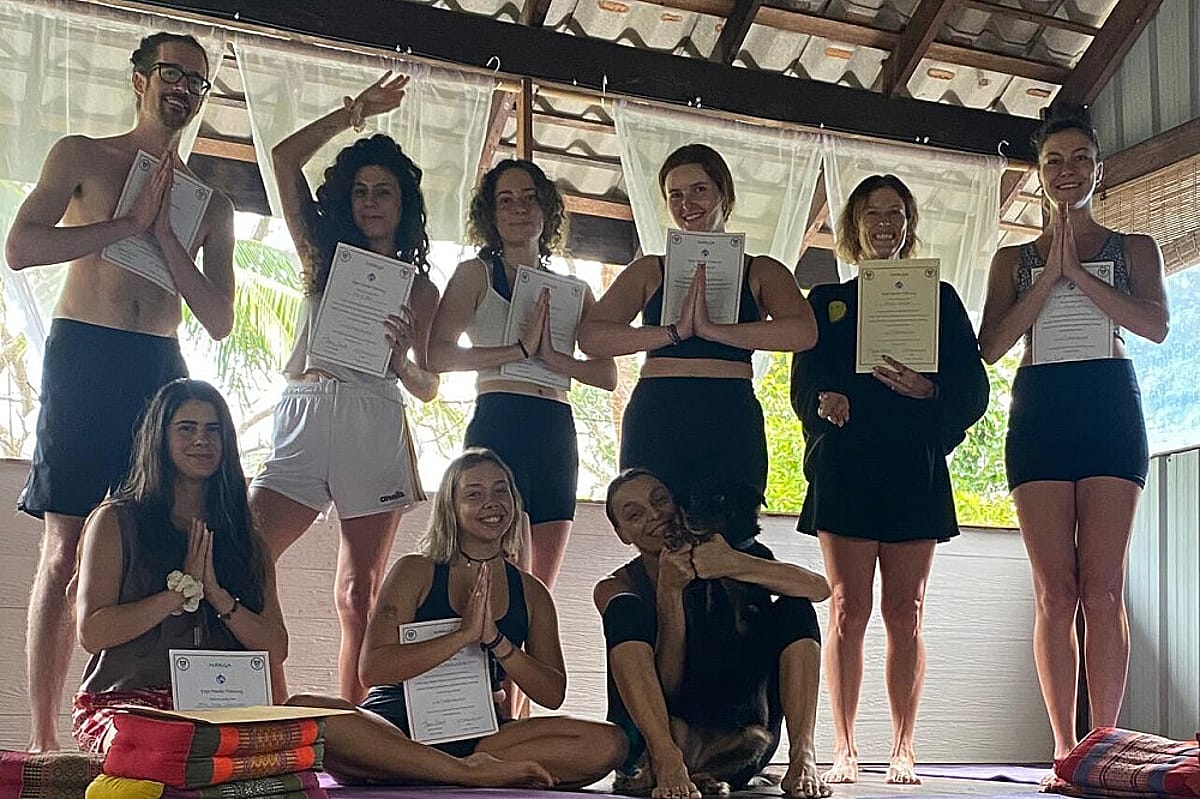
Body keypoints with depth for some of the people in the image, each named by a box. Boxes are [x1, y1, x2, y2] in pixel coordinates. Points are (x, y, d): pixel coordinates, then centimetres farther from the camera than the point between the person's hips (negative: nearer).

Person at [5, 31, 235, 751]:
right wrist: (132, 222, -8)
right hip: (83, 353, -3)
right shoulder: (82, 156, 9)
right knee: (65, 545, -6)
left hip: (161, 367, 3)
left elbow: (220, 322, 10)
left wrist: (167, 235, -2)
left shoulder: (211, 202, 18)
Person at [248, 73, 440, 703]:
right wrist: (356, 112, 13)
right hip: (304, 419, 1)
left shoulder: (419, 288, 14)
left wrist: (401, 358, -8)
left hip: (375, 428, -1)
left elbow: (428, 388, 13)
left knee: (359, 596, 0)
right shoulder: (323, 255, 17)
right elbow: (285, 158, 10)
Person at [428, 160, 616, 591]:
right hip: (498, 423, -5)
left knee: (541, 587, 3)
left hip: (557, 433, 5)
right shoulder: (476, 274, 9)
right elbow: (438, 354, -5)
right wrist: (520, 349, -13)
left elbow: (609, 374, 10)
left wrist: (553, 357, -8)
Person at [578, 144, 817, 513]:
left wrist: (711, 329, -14)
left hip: (732, 427, 0)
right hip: (656, 423, 1)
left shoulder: (761, 272, 13)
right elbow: (591, 336, 1)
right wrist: (676, 332, -11)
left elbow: (804, 332, -7)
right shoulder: (649, 271, 15)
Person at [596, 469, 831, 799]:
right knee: (625, 610, -19)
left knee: (793, 609, -9)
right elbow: (668, 686, -14)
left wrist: (734, 565, -27)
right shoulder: (614, 588, -1)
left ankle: (802, 755, -26)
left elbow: (819, 588, -14)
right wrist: (669, 592, -23)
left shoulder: (718, 553, 2)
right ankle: (665, 765, -34)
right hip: (654, 737, -1)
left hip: (736, 744, 2)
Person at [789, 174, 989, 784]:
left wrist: (924, 389, -12)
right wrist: (825, 400, -13)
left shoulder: (938, 298, 16)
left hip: (915, 470, 0)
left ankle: (902, 750, 4)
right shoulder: (827, 300, 17)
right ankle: (844, 751, -2)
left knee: (905, 612, -1)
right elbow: (805, 386, 9)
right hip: (844, 467, 0)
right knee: (848, 608, -5)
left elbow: (971, 390, 7)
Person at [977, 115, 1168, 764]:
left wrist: (1078, 273, -10)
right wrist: (1049, 275, -5)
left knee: (1102, 588, -9)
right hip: (1038, 413, 1)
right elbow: (990, 346, 3)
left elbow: (1155, 324, -3)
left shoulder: (1133, 247, 15)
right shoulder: (1014, 260, 17)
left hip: (1111, 409, -1)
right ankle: (1064, 747, -1)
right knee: (1056, 591, -4)